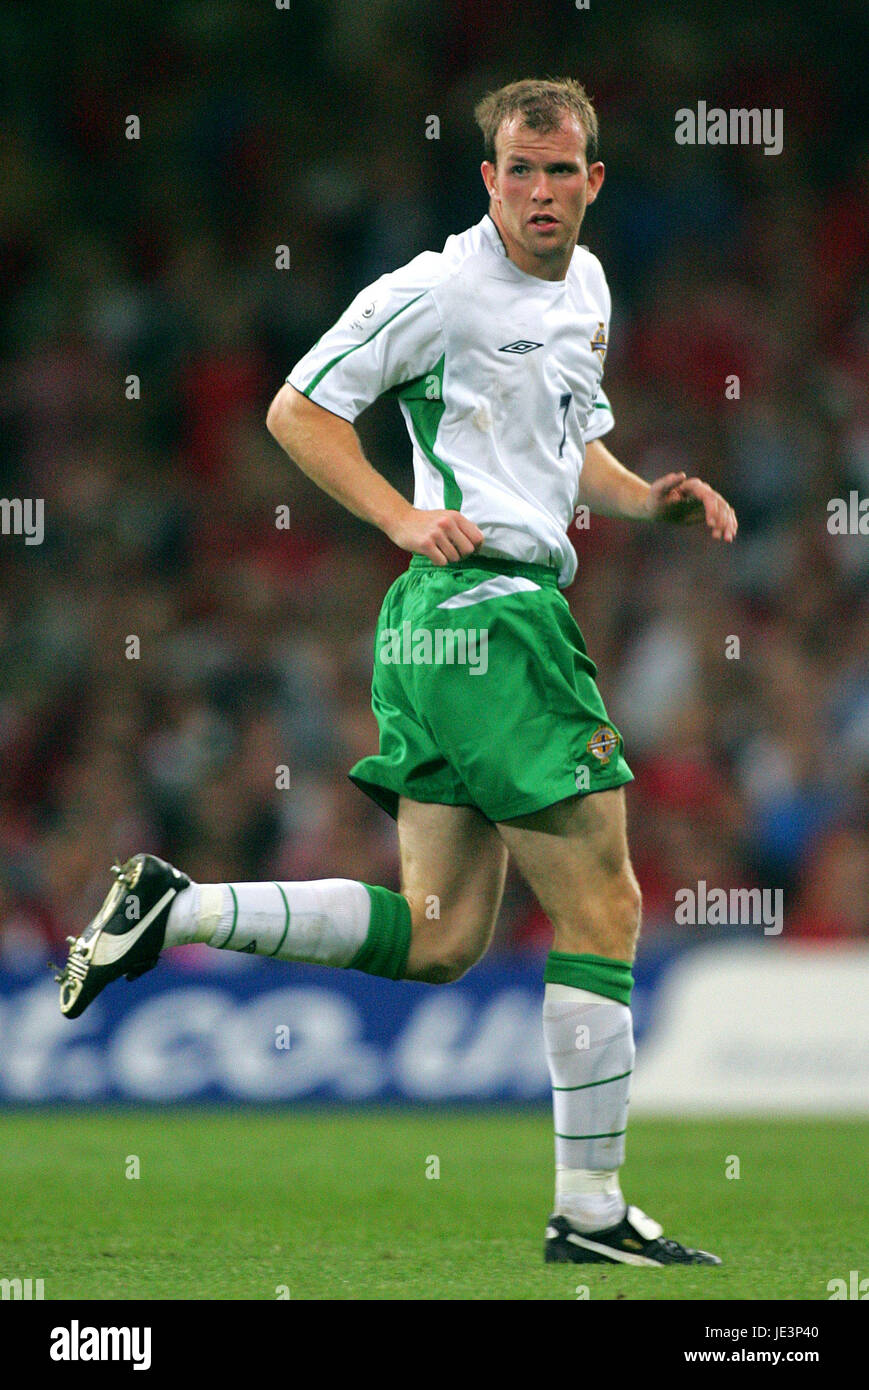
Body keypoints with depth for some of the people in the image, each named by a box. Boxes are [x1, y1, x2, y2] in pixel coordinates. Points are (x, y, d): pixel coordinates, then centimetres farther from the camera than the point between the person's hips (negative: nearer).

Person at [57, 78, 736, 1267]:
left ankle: (171, 908, 9)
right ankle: (590, 1212, -2)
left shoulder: (586, 285, 18)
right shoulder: (439, 288, -9)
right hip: (486, 609, -9)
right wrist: (404, 516, -16)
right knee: (602, 909, -7)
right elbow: (298, 411, -6)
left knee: (437, 937, 8)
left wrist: (650, 499, 13)